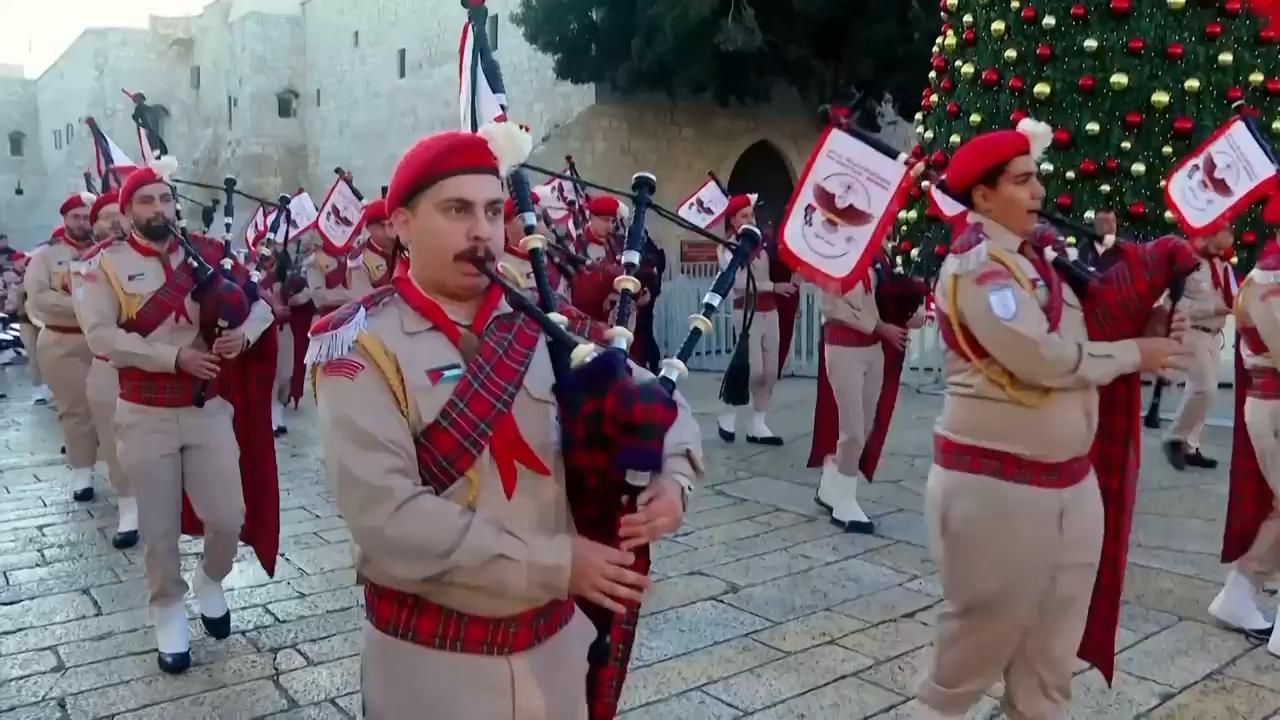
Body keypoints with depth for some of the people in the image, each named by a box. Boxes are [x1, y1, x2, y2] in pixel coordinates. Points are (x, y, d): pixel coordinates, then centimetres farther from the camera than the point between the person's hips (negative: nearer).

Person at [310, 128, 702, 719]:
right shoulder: (362, 346, -12)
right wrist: (554, 562, -22)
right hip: (429, 658, -4)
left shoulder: (546, 326, -1)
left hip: (555, 640, 4)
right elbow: (385, 513, -21)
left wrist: (672, 477, -12)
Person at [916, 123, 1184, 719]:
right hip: (995, 481, -8)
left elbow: (1071, 343, 10)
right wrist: (1134, 354, -9)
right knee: (988, 626, 9)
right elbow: (1044, 358, -23)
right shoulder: (975, 264, -17)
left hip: (1069, 477, 8)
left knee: (1056, 637, 18)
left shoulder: (1036, 256, 10)